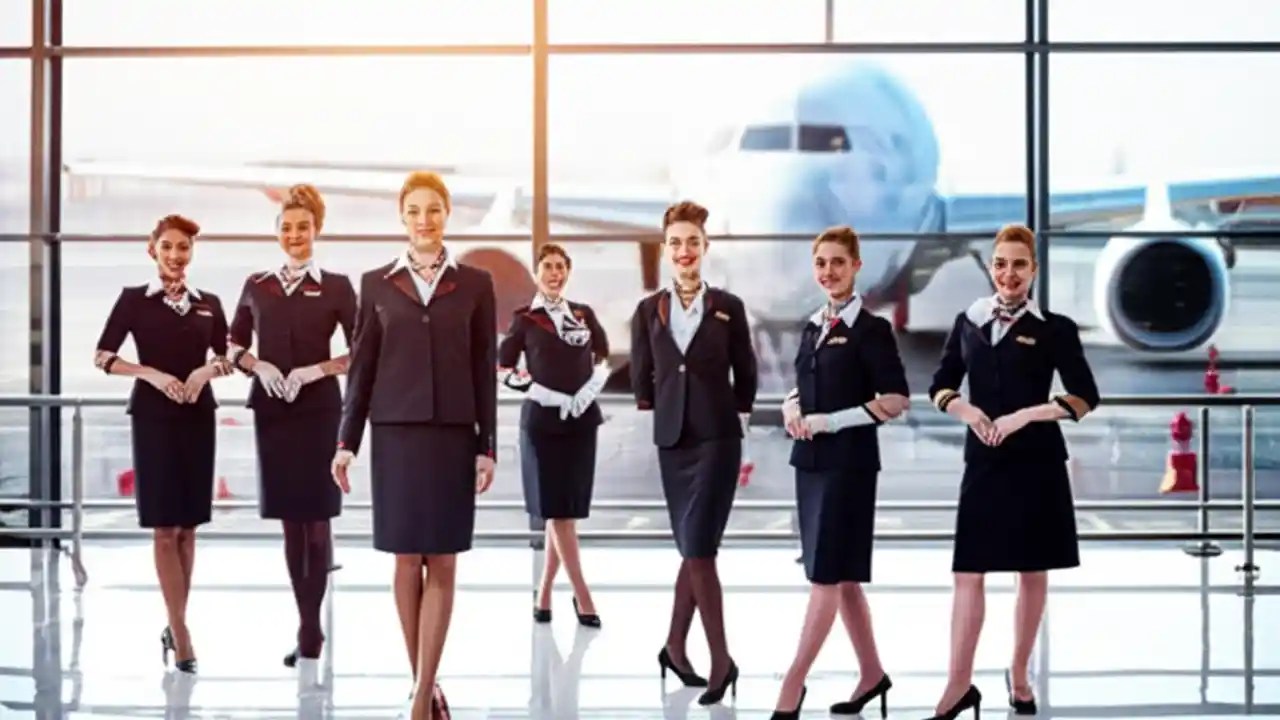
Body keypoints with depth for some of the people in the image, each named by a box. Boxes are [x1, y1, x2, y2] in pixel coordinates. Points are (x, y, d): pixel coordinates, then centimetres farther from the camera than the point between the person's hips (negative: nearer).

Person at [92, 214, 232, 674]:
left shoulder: (209, 304, 8)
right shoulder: (134, 299, 0)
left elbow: (225, 359, 15)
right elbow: (103, 357, -2)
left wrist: (206, 370, -7)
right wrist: (151, 373, -14)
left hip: (198, 416, 3)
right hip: (153, 415, -3)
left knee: (188, 525, 7)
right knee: (164, 527, -4)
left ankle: (176, 623, 17)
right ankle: (180, 633, -4)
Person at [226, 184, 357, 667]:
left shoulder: (336, 287, 1)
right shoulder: (257, 286, 9)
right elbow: (234, 345, 15)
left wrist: (313, 371, -12)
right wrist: (257, 366, -4)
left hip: (318, 408, -3)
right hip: (271, 409, 3)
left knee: (315, 518, -5)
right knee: (289, 519, 5)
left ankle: (310, 628, -2)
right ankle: (307, 623, 12)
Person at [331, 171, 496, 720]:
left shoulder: (475, 284, 4)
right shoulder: (376, 283, 6)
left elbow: (484, 370, 3)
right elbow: (361, 366, 6)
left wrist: (487, 445, -1)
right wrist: (347, 441, 1)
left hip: (453, 434, 0)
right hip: (395, 432, 1)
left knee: (442, 564, -2)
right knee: (407, 561, 4)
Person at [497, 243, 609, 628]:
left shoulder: (584, 314, 7)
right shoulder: (525, 319, 0)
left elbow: (603, 357, 16)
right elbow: (503, 368, 1)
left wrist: (591, 388, -1)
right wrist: (538, 391, -11)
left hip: (581, 418, 3)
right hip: (542, 419, -3)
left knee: (566, 508, 4)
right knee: (557, 509, -4)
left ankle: (545, 592, 14)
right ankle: (582, 596, -2)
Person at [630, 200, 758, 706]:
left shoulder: (728, 307, 1)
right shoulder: (649, 311, 6)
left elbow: (745, 377, 7)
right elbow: (641, 379, 12)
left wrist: (742, 437, 8)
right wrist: (649, 428, 8)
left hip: (717, 438, -2)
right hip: (672, 441, 2)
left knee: (697, 549, -8)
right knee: (695, 550, 6)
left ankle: (676, 647, 5)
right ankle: (720, 659, 14)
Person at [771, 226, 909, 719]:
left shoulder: (871, 329, -8)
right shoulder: (813, 327, 11)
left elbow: (896, 400, -14)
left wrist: (830, 421, -16)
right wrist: (792, 408, 0)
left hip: (848, 462, -8)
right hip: (810, 460, 8)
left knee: (828, 575, -5)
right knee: (841, 576, 12)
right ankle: (871, 673, 23)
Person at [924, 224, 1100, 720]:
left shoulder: (1054, 329, -3)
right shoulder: (968, 322, 7)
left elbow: (1084, 396, -6)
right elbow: (940, 385, 14)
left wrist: (1024, 416, -15)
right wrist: (966, 410, -7)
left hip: (1036, 462, -2)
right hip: (984, 462, 2)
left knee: (1032, 571, 7)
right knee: (968, 572, -2)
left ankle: (1019, 675, 20)